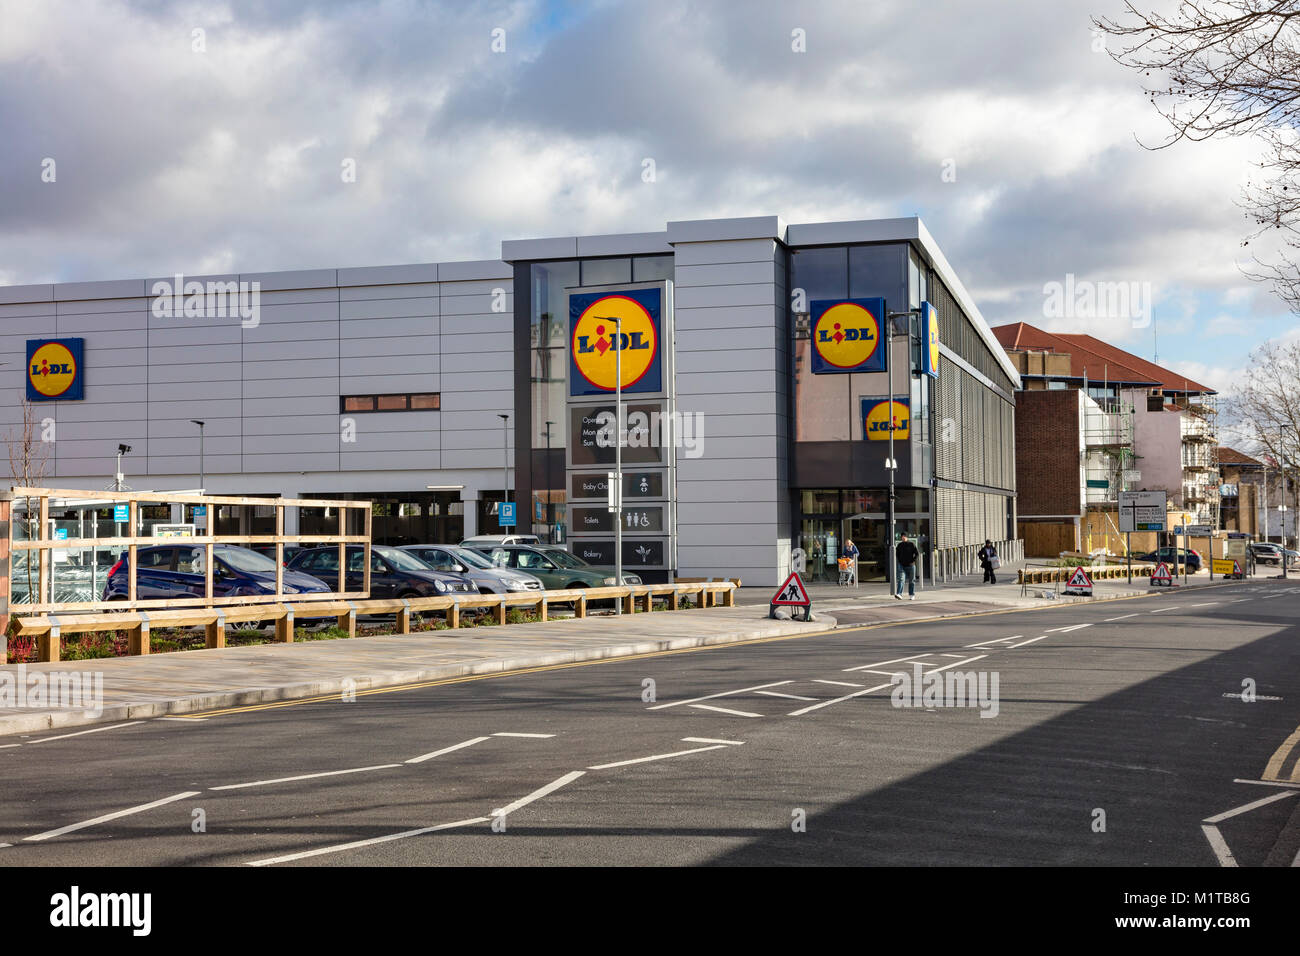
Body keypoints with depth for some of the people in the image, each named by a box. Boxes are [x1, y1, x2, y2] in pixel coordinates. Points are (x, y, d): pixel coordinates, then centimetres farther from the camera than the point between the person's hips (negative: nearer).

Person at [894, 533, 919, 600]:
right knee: (901, 579, -13)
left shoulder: (911, 544, -3)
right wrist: (898, 561, 7)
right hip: (902, 565, 2)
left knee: (911, 581, 6)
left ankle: (912, 595, 16)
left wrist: (913, 561, -12)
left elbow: (917, 554, -4)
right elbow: (897, 554, 20)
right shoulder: (900, 545, 7)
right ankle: (899, 594, -24)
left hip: (910, 566, -2)